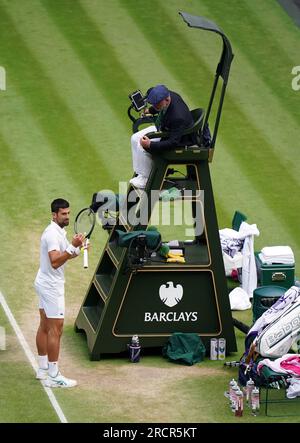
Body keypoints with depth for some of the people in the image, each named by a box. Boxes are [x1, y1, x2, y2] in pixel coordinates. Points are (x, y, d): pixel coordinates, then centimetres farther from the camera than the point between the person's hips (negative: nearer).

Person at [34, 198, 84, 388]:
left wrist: (77, 248, 2)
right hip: (52, 286, -11)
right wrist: (73, 247, -37)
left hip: (45, 284, 11)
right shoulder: (53, 233, -21)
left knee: (44, 327, 15)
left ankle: (43, 369, 22)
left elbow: (64, 256, 19)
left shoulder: (58, 231, 11)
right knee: (55, 330, -9)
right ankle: (53, 377, -8)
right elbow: (55, 262, -31)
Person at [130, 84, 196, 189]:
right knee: (135, 139, 5)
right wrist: (151, 111, 30)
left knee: (143, 148, -21)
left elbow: (173, 142, -36)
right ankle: (140, 174, 14)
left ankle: (146, 179, 0)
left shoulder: (178, 117, -41)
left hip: (180, 140, -10)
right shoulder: (167, 95, -17)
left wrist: (150, 145, -38)